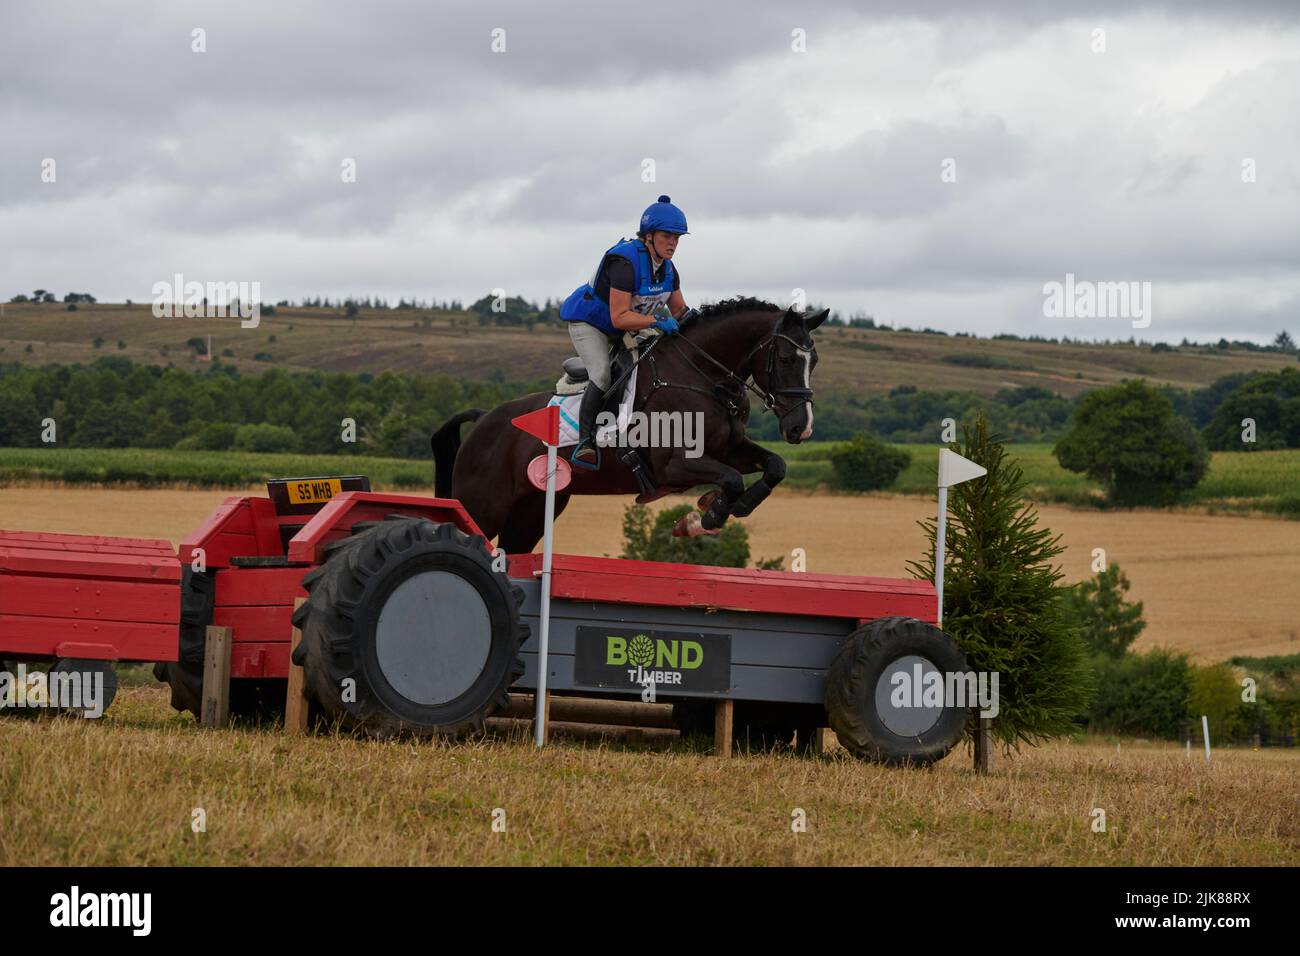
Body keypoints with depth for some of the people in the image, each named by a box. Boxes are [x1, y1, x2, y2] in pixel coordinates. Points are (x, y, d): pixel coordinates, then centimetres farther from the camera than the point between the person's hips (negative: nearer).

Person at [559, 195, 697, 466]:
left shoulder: (667, 268, -4)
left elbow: (678, 309, 6)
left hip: (623, 331, 9)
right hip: (588, 322, -9)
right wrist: (658, 322, -40)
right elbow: (619, 317, -34)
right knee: (604, 373, -29)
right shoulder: (625, 262, -31)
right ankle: (584, 442, -27)